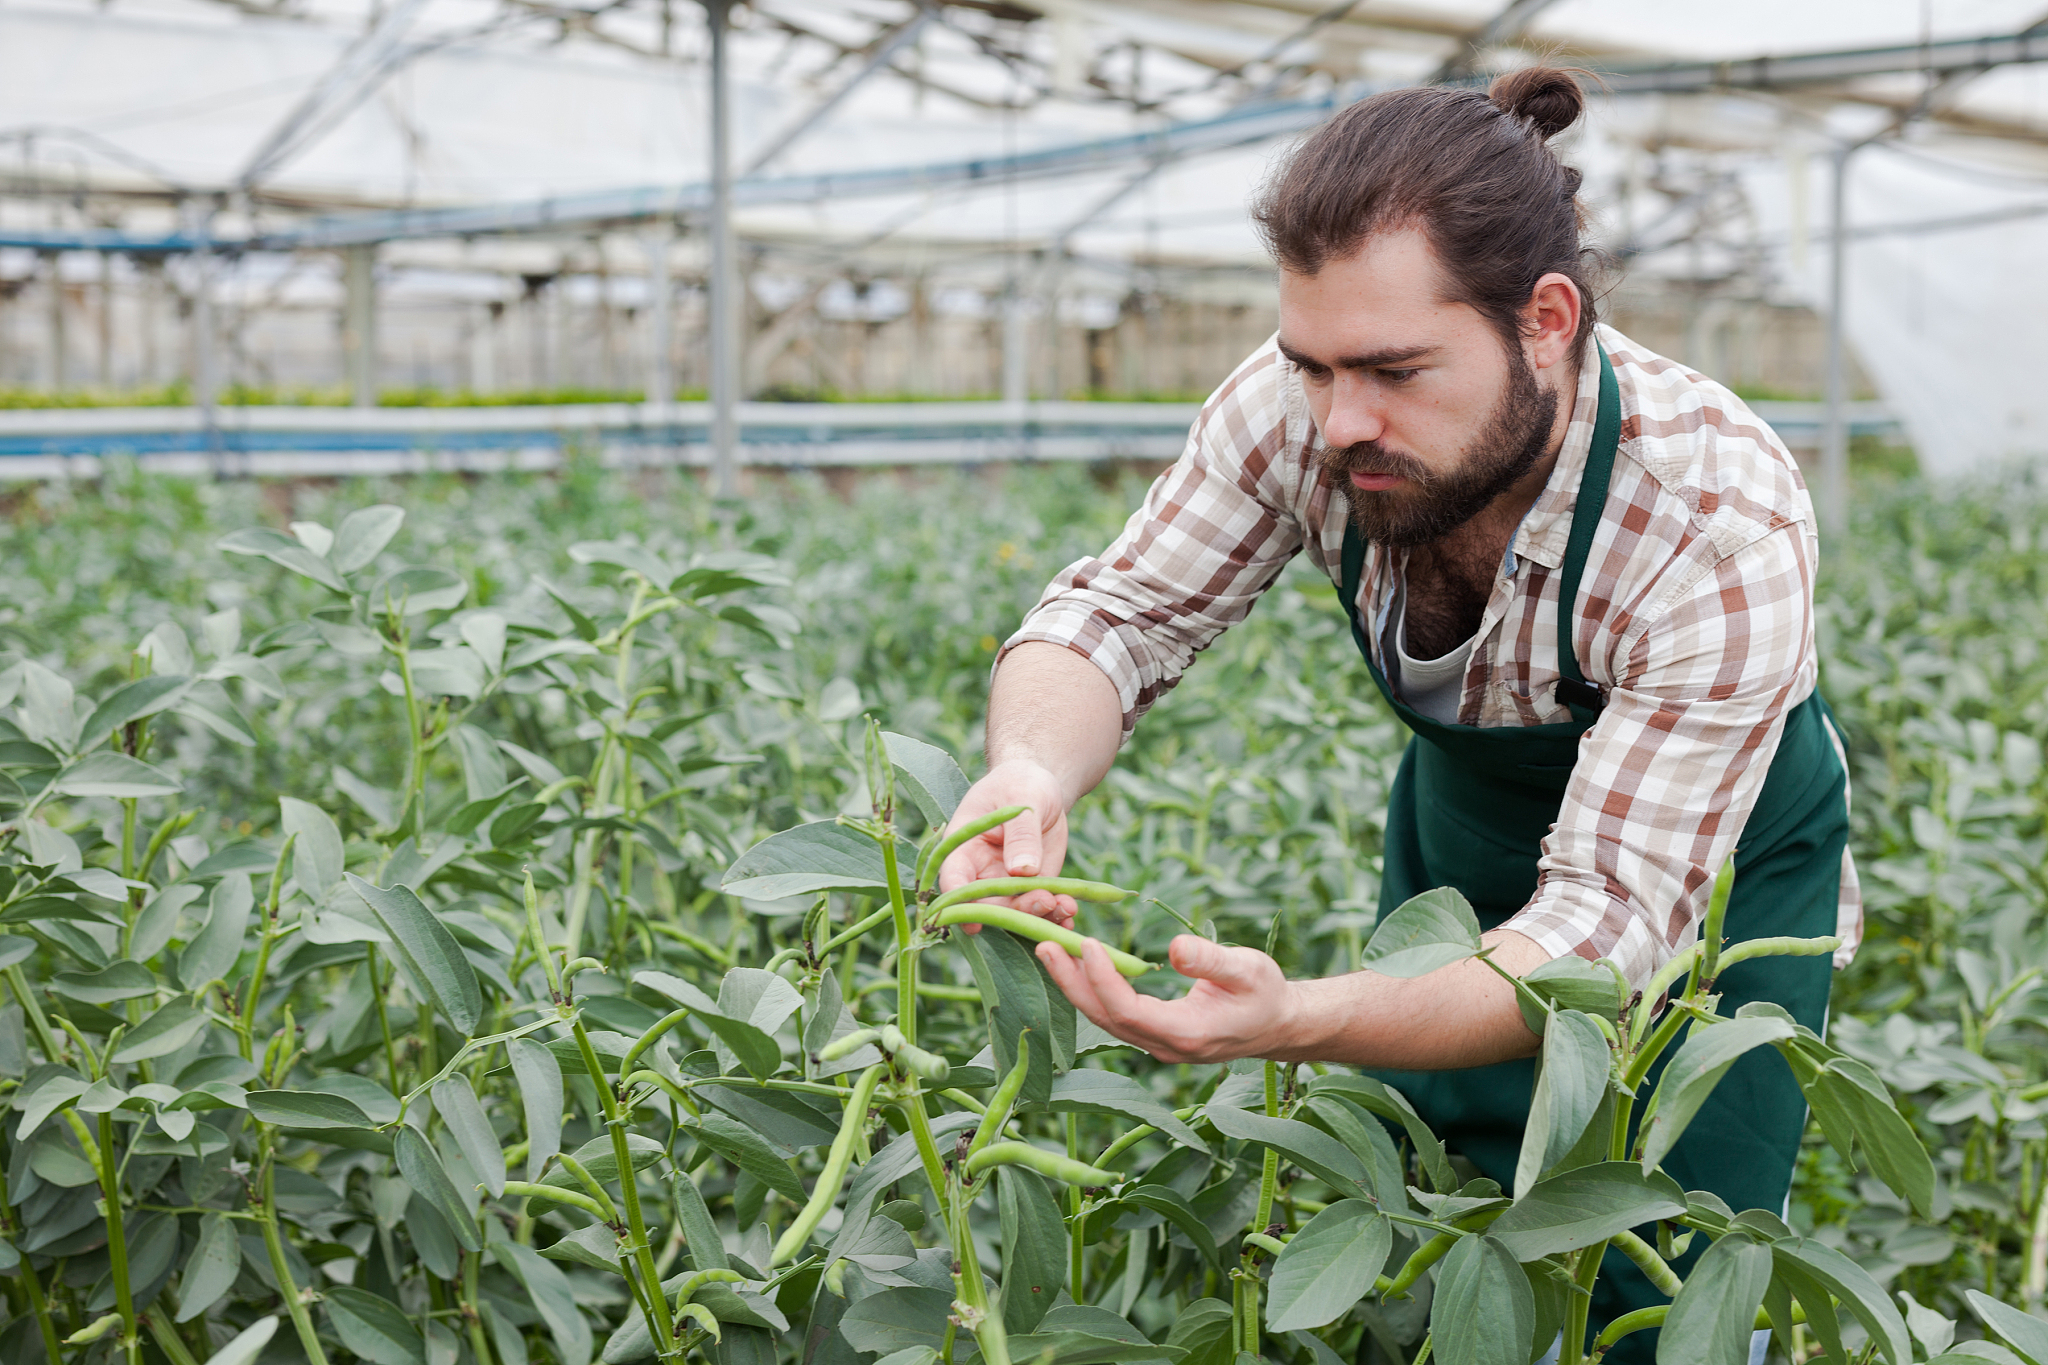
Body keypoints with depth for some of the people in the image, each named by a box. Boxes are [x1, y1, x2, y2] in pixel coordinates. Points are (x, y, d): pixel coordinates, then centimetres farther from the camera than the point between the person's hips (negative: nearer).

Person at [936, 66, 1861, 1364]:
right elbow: (1117, 613, -20)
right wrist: (1032, 770, -45)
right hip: (1462, 819, 4)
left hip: (1714, 875, -3)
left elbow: (1608, 919, -39)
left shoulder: (1722, 527, -38)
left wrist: (1294, 1021, -55)